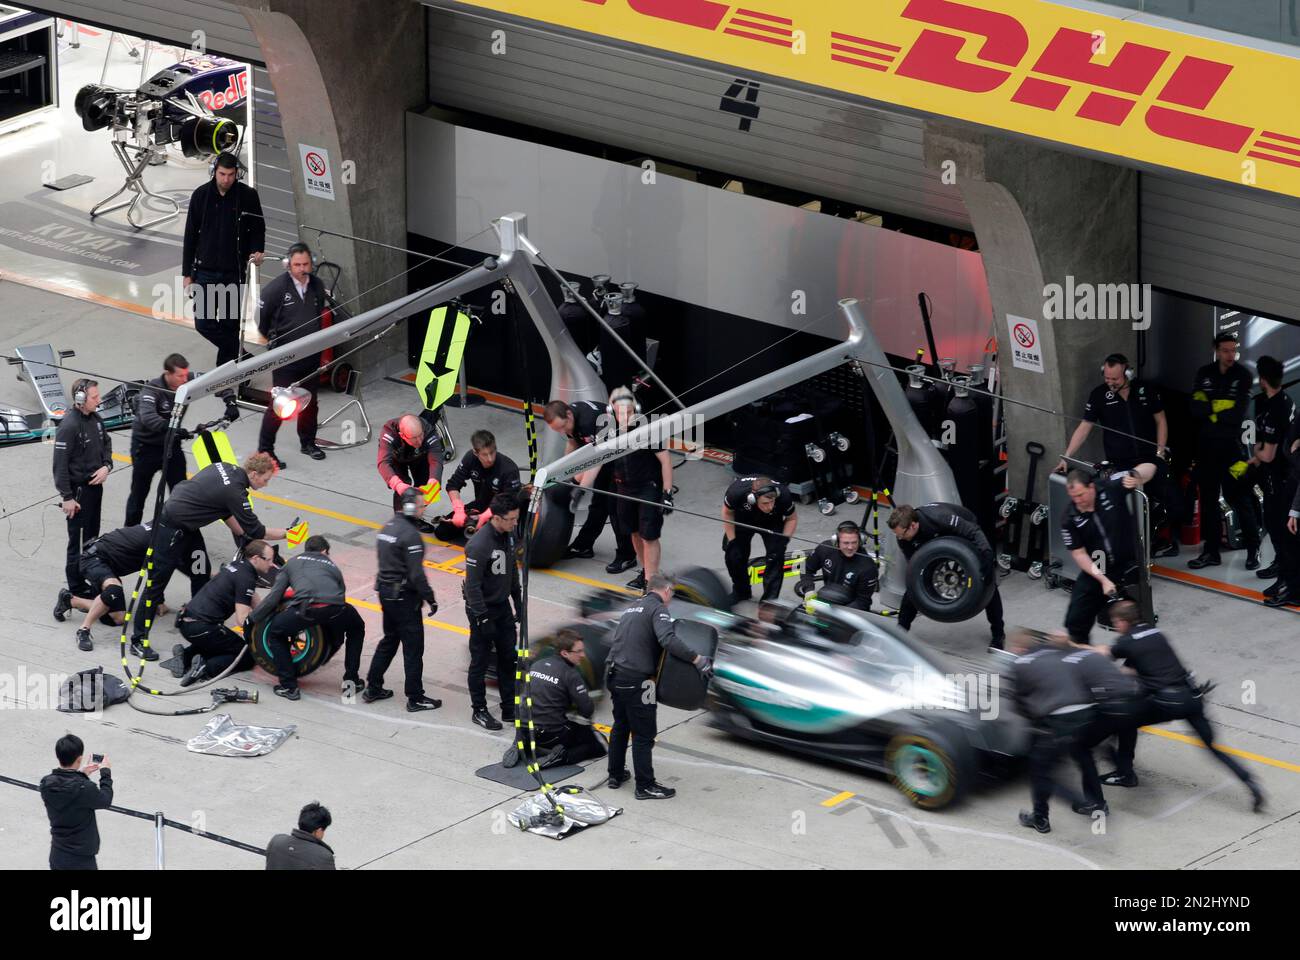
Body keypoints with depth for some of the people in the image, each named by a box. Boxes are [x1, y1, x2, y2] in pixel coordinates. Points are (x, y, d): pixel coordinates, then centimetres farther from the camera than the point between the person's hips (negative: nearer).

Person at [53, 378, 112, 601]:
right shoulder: (69, 426, -21)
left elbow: (106, 443, 21)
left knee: (92, 539, 17)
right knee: (78, 541, -3)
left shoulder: (95, 419, 5)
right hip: (78, 489, -8)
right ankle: (77, 591, 4)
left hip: (95, 485, 8)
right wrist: (67, 497, -19)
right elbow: (60, 464, -20)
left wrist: (106, 466, 0)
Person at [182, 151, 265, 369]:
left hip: (235, 272, -1)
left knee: (230, 325, 3)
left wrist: (256, 251, -16)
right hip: (206, 271, 1)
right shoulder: (201, 195, -1)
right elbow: (190, 235, 4)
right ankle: (239, 354, 15)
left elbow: (257, 229, 6)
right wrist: (187, 273, 4)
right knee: (204, 324, -2)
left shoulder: (248, 196, -5)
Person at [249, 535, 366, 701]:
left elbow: (274, 596, 20)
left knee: (275, 634, 24)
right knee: (356, 629, 36)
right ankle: (351, 678, 32)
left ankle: (289, 687, 15)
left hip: (307, 607, -2)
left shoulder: (293, 563, 30)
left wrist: (252, 619, 30)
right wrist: (336, 641, 51)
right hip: (336, 608, 2)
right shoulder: (332, 566, 36)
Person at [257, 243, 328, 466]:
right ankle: (265, 449, 4)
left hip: (311, 355, 6)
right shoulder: (276, 288, -17)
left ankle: (308, 442, 34)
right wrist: (272, 339, 7)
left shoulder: (317, 286, 1)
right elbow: (261, 317, -5)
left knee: (311, 402, 16)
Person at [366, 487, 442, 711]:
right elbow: (416, 573, -23)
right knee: (413, 648, -1)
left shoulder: (388, 527, 9)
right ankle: (415, 699, 3)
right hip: (404, 596, -9)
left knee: (389, 640, 21)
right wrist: (430, 598, -15)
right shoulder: (410, 534, -20)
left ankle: (372, 688, 25)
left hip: (385, 591, 9)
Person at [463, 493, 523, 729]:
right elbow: (472, 586, -23)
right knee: (480, 662, 5)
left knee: (508, 657, 13)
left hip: (503, 606, 8)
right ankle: (479, 710, 18)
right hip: (483, 609, -8)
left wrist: (519, 603, 15)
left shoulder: (509, 535, -1)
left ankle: (509, 708, 23)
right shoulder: (479, 545, -27)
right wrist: (483, 619, -21)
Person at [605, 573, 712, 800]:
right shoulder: (658, 608, -9)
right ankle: (645, 786, 2)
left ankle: (616, 775, 32)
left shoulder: (632, 608, 19)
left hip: (615, 676, 9)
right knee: (644, 734, -2)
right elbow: (668, 640, -25)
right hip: (636, 680, -9)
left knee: (620, 726, 23)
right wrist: (698, 660, -24)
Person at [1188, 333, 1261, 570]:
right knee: (1208, 499, 10)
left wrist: (1208, 410, -8)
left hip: (1230, 446, -4)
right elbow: (1195, 409, -4)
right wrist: (1218, 407, -17)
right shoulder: (1204, 374, 7)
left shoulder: (1243, 376, -5)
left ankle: (1253, 549, 2)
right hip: (1205, 446, 4)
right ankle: (1211, 552, 18)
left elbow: (1237, 415, -14)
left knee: (1239, 497, -7)